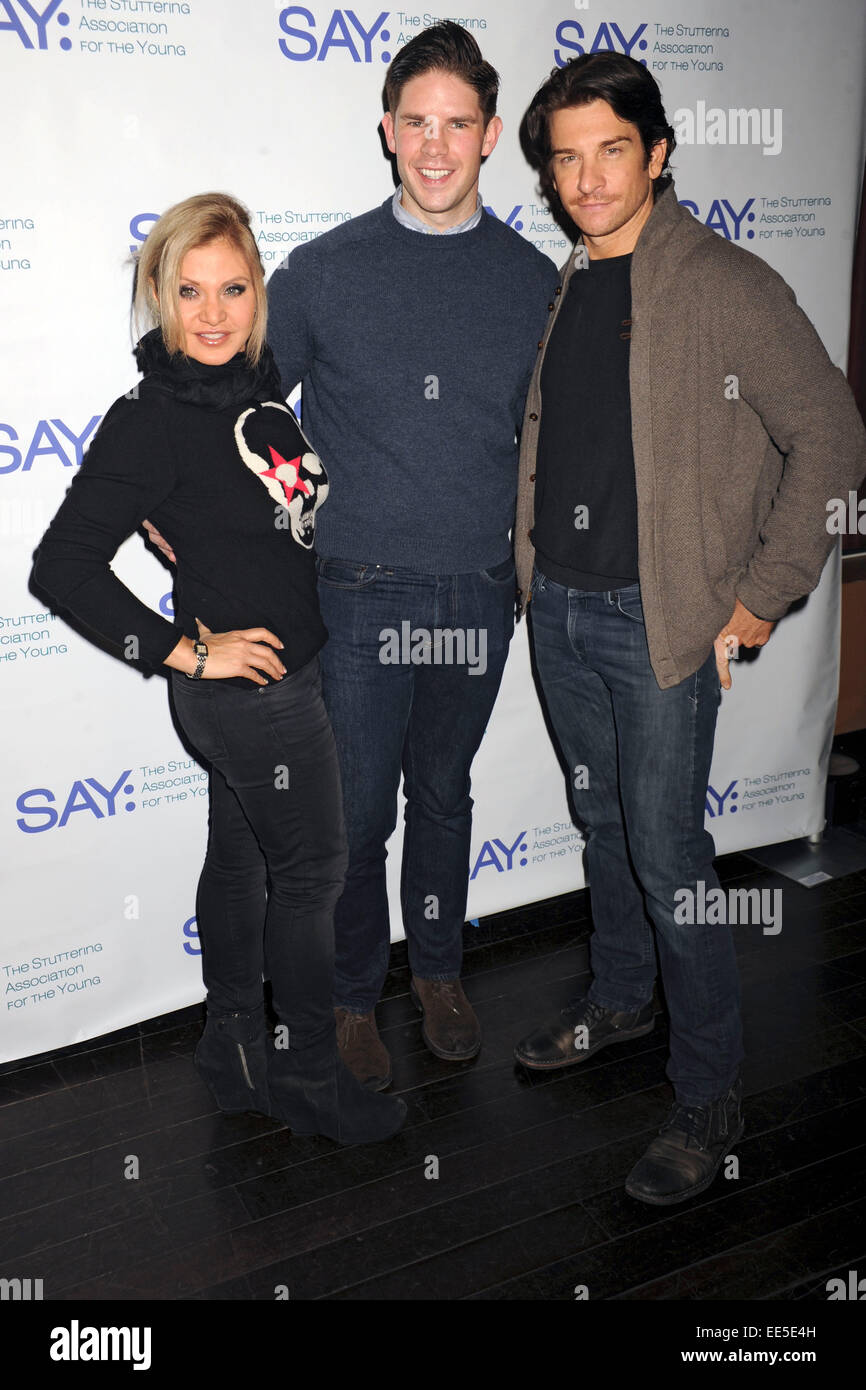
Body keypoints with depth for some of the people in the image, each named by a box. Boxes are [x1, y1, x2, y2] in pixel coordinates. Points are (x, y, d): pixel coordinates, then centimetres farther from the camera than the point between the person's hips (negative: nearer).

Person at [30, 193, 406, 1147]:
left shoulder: (255, 384, 3)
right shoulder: (150, 422, -20)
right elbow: (63, 566, -23)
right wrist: (187, 651, -20)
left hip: (284, 669, 8)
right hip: (252, 690, -8)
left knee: (240, 854, 18)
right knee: (309, 872, 5)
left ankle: (234, 1054, 36)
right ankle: (310, 1079, 23)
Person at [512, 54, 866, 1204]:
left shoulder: (726, 285, -10)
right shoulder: (558, 289, 11)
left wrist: (762, 594, -11)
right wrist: (537, 564, 14)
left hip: (664, 617, -6)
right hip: (558, 603, 6)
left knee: (665, 848, -5)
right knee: (604, 820, 18)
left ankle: (710, 1097, 10)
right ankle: (619, 1000, 38)